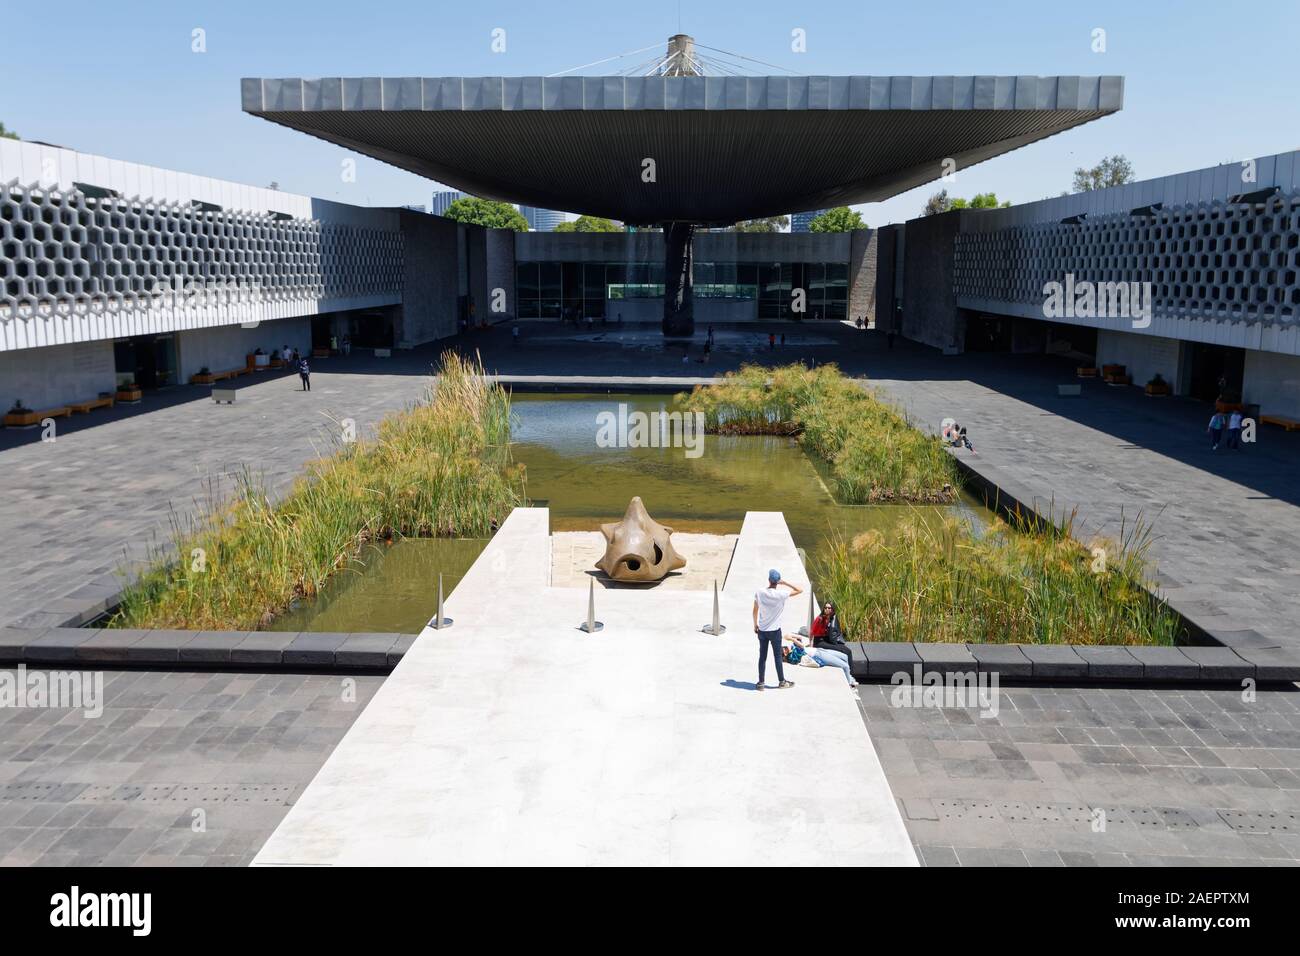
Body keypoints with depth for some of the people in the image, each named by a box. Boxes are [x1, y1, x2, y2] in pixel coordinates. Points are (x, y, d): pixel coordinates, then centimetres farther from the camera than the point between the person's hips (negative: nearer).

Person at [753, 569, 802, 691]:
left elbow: (755, 611, 0)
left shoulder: (759, 592, -9)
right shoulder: (781, 594, -17)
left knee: (762, 657, 9)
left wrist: (755, 625, 14)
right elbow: (800, 590, -10)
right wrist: (785, 583, -12)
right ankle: (782, 681, 23)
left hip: (762, 630, 2)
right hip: (775, 630, -2)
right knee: (777, 657, 11)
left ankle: (761, 683, 12)